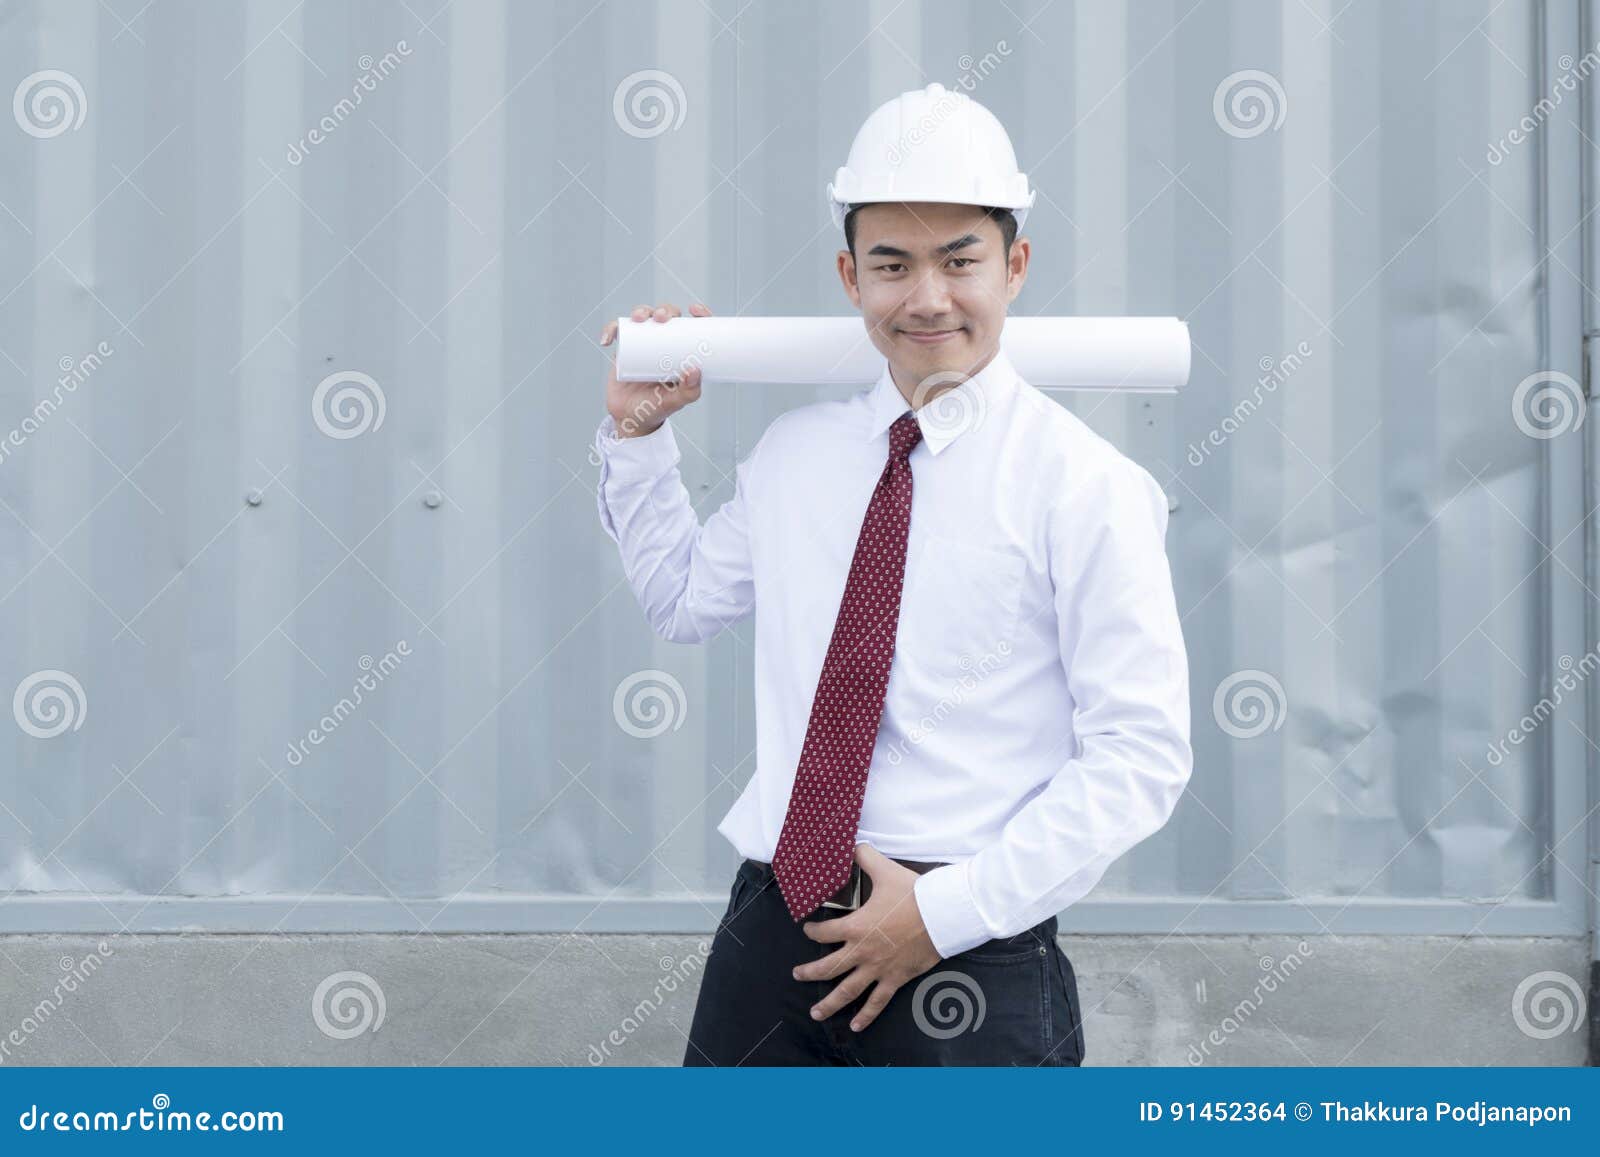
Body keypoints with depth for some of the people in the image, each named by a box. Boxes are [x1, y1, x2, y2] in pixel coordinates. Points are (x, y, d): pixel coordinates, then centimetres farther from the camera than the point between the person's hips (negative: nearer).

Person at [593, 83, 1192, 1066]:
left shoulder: (1083, 486, -8)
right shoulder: (794, 453, 9)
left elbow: (1142, 755, -10)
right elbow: (683, 599, 26)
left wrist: (946, 912, -15)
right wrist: (638, 434, 14)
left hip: (971, 965, -4)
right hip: (772, 938, 5)